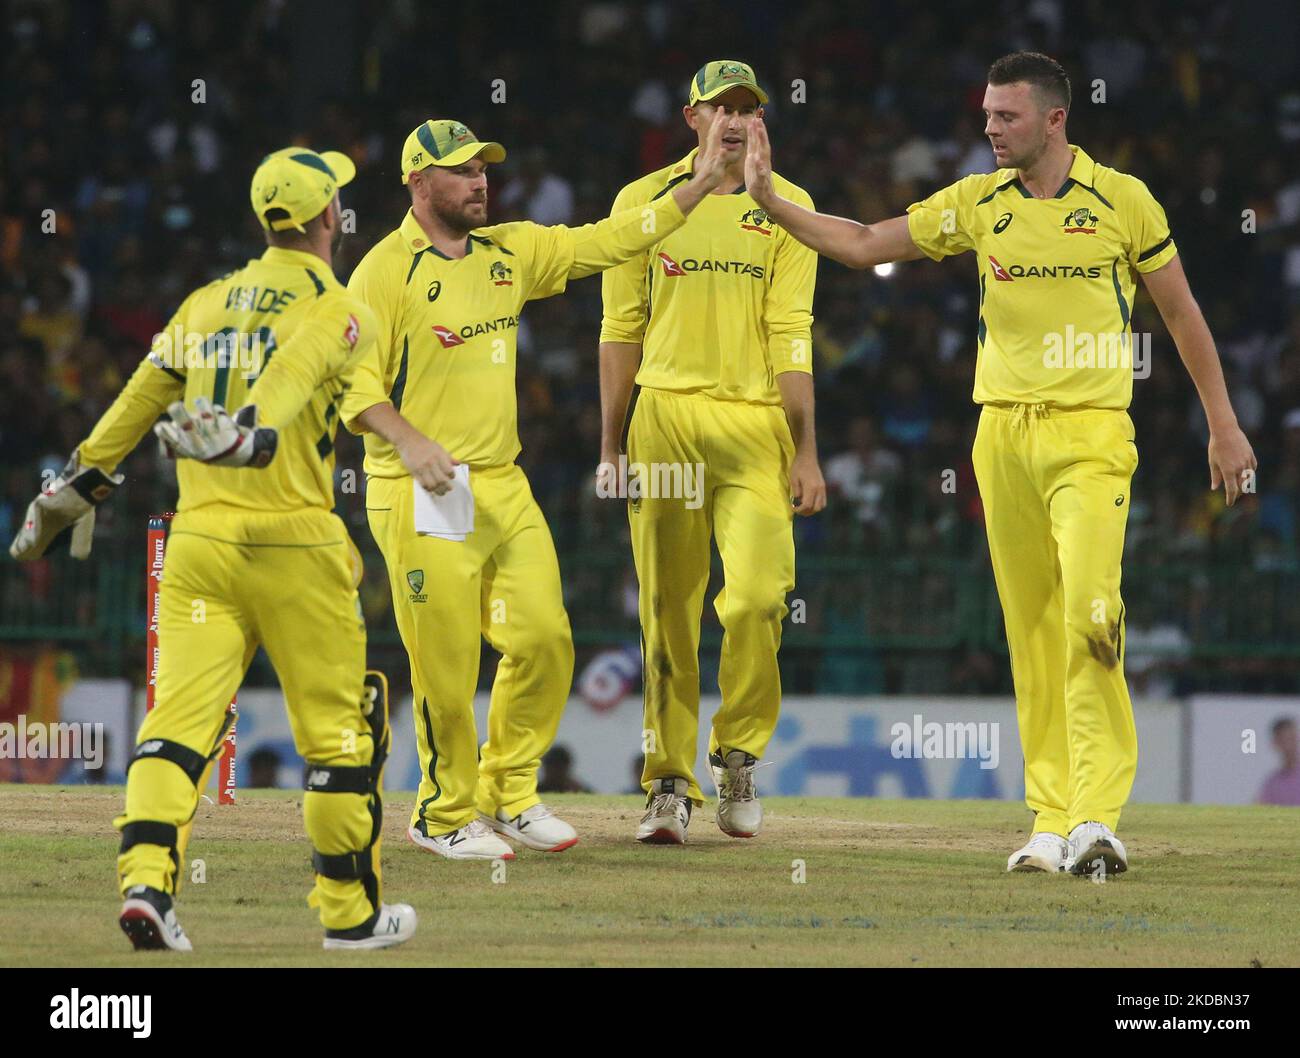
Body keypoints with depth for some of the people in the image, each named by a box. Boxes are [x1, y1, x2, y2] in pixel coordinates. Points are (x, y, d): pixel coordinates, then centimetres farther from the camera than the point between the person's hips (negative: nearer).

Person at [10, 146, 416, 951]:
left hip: (198, 540, 5)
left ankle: (146, 879, -20)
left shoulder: (207, 304, 15)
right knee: (338, 728, 7)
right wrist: (247, 433, -39)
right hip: (294, 546, -4)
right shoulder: (339, 312, -2)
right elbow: (291, 375, -23)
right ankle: (351, 911, 13)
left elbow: (138, 399, 16)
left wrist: (74, 491, 23)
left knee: (181, 718, -1)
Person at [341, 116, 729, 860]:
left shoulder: (510, 253, 12)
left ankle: (509, 794, 18)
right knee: (447, 665, -5)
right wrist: (408, 440, -26)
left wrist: (700, 187, 9)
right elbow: (355, 382, -11)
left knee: (545, 639, 2)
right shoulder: (386, 272, -7)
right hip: (424, 498, -6)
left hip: (504, 486, 6)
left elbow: (607, 242, 14)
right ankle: (447, 814, 11)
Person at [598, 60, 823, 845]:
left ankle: (740, 752, 7)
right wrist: (611, 446, 6)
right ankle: (670, 784, 10)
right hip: (664, 419, 1)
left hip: (756, 426, -1)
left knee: (757, 596, -15)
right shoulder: (644, 202, 9)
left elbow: (791, 335, 3)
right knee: (669, 611, 2)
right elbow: (622, 329, 10)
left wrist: (806, 451, -3)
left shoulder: (786, 208, 8)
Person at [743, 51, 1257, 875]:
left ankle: (1098, 815, -20)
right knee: (1031, 630, 3)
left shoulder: (1122, 199, 0)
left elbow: (1181, 312, 7)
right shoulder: (976, 204, 7)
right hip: (1004, 431, 4)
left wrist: (1224, 425, 8)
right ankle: (1053, 820, 7)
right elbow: (861, 245, 12)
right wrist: (771, 199, 0)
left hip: (1091, 435, -4)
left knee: (1089, 615, -19)